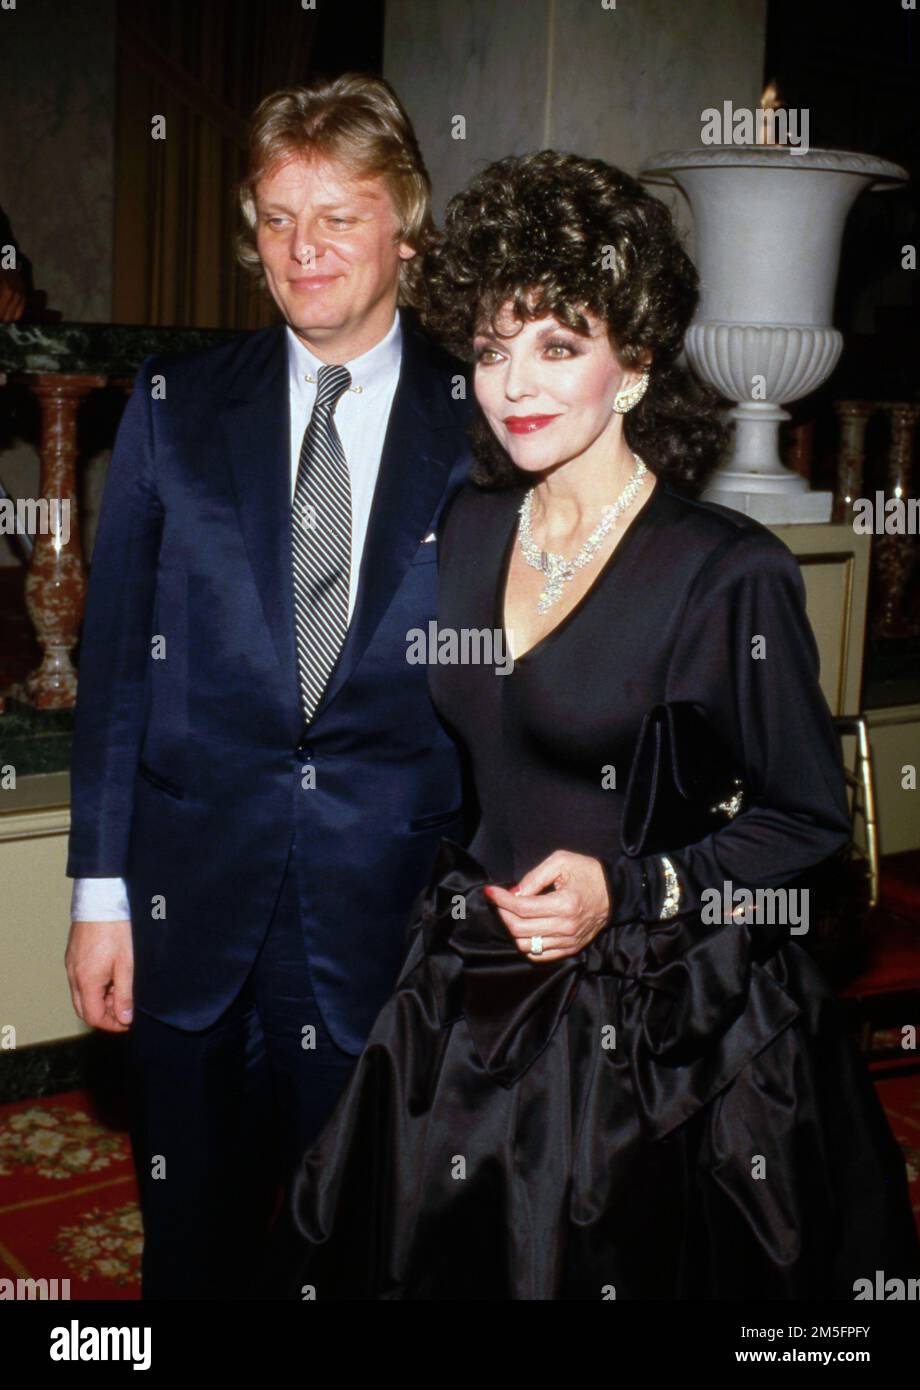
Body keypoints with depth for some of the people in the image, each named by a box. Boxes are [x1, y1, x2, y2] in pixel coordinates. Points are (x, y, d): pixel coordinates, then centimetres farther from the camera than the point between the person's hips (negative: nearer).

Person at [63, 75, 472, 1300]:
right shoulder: (174, 407, 3)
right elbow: (116, 655, 3)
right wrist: (100, 890, -1)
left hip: (402, 913, -1)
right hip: (196, 906, 1)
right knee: (196, 1240, 16)